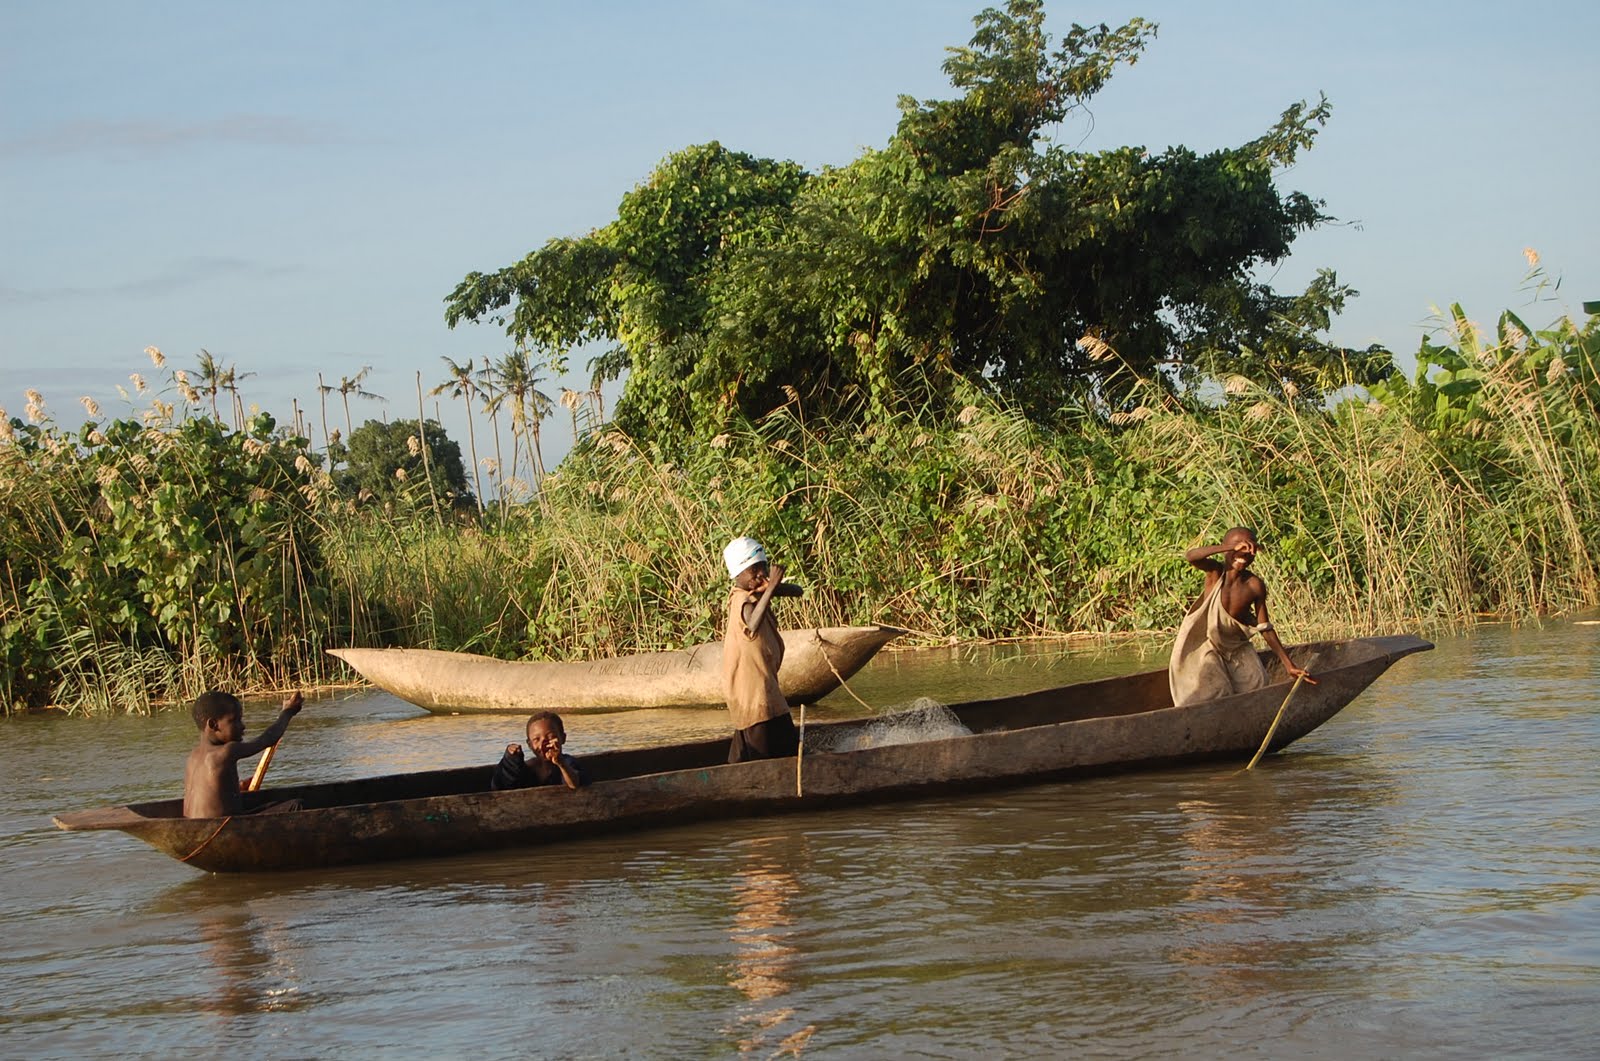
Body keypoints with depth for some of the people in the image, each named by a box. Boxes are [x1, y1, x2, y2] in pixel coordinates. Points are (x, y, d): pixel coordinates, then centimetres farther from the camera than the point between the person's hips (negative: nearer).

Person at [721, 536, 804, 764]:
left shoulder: (758, 593, 8)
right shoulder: (743, 601, -20)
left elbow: (797, 591, 6)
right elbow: (753, 623, -41)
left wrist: (775, 587, -15)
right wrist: (771, 587, -42)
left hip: (765, 683, 10)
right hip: (750, 688, -10)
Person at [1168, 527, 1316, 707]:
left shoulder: (1255, 586, -12)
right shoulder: (1215, 571, -17)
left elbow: (1265, 629, -5)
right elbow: (1190, 556, -39)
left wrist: (1289, 665, -7)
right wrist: (1233, 547, -49)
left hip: (1238, 650, 3)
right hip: (1207, 649, -3)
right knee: (1215, 694, -15)